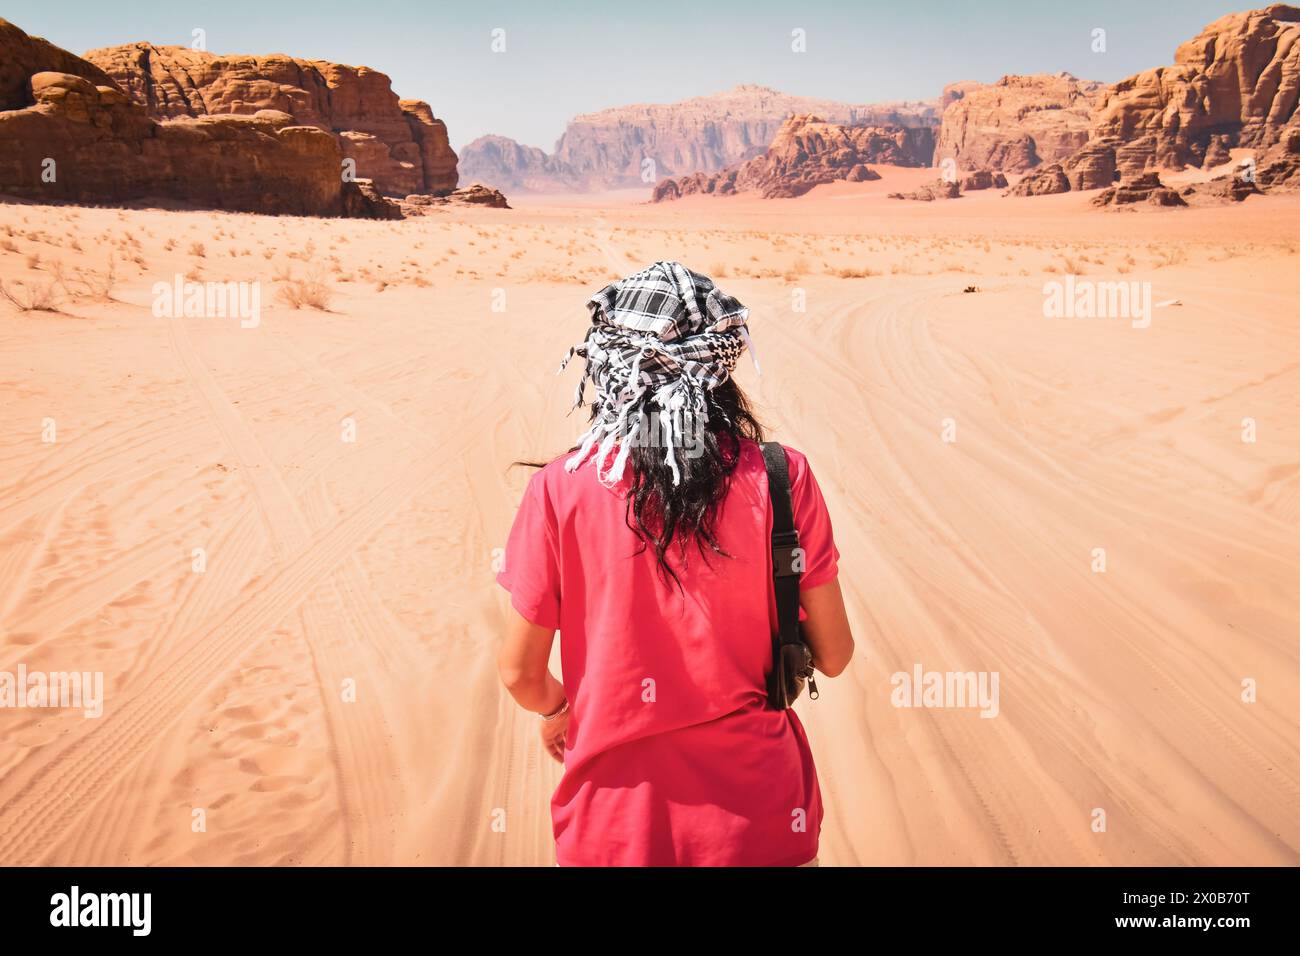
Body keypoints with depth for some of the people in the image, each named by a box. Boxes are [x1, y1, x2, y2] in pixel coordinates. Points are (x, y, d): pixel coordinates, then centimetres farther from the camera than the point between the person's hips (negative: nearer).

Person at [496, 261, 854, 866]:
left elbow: (518, 671, -6)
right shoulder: (782, 479, -12)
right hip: (759, 816, 1)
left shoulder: (559, 489, -14)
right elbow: (833, 655, -4)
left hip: (615, 825, 0)